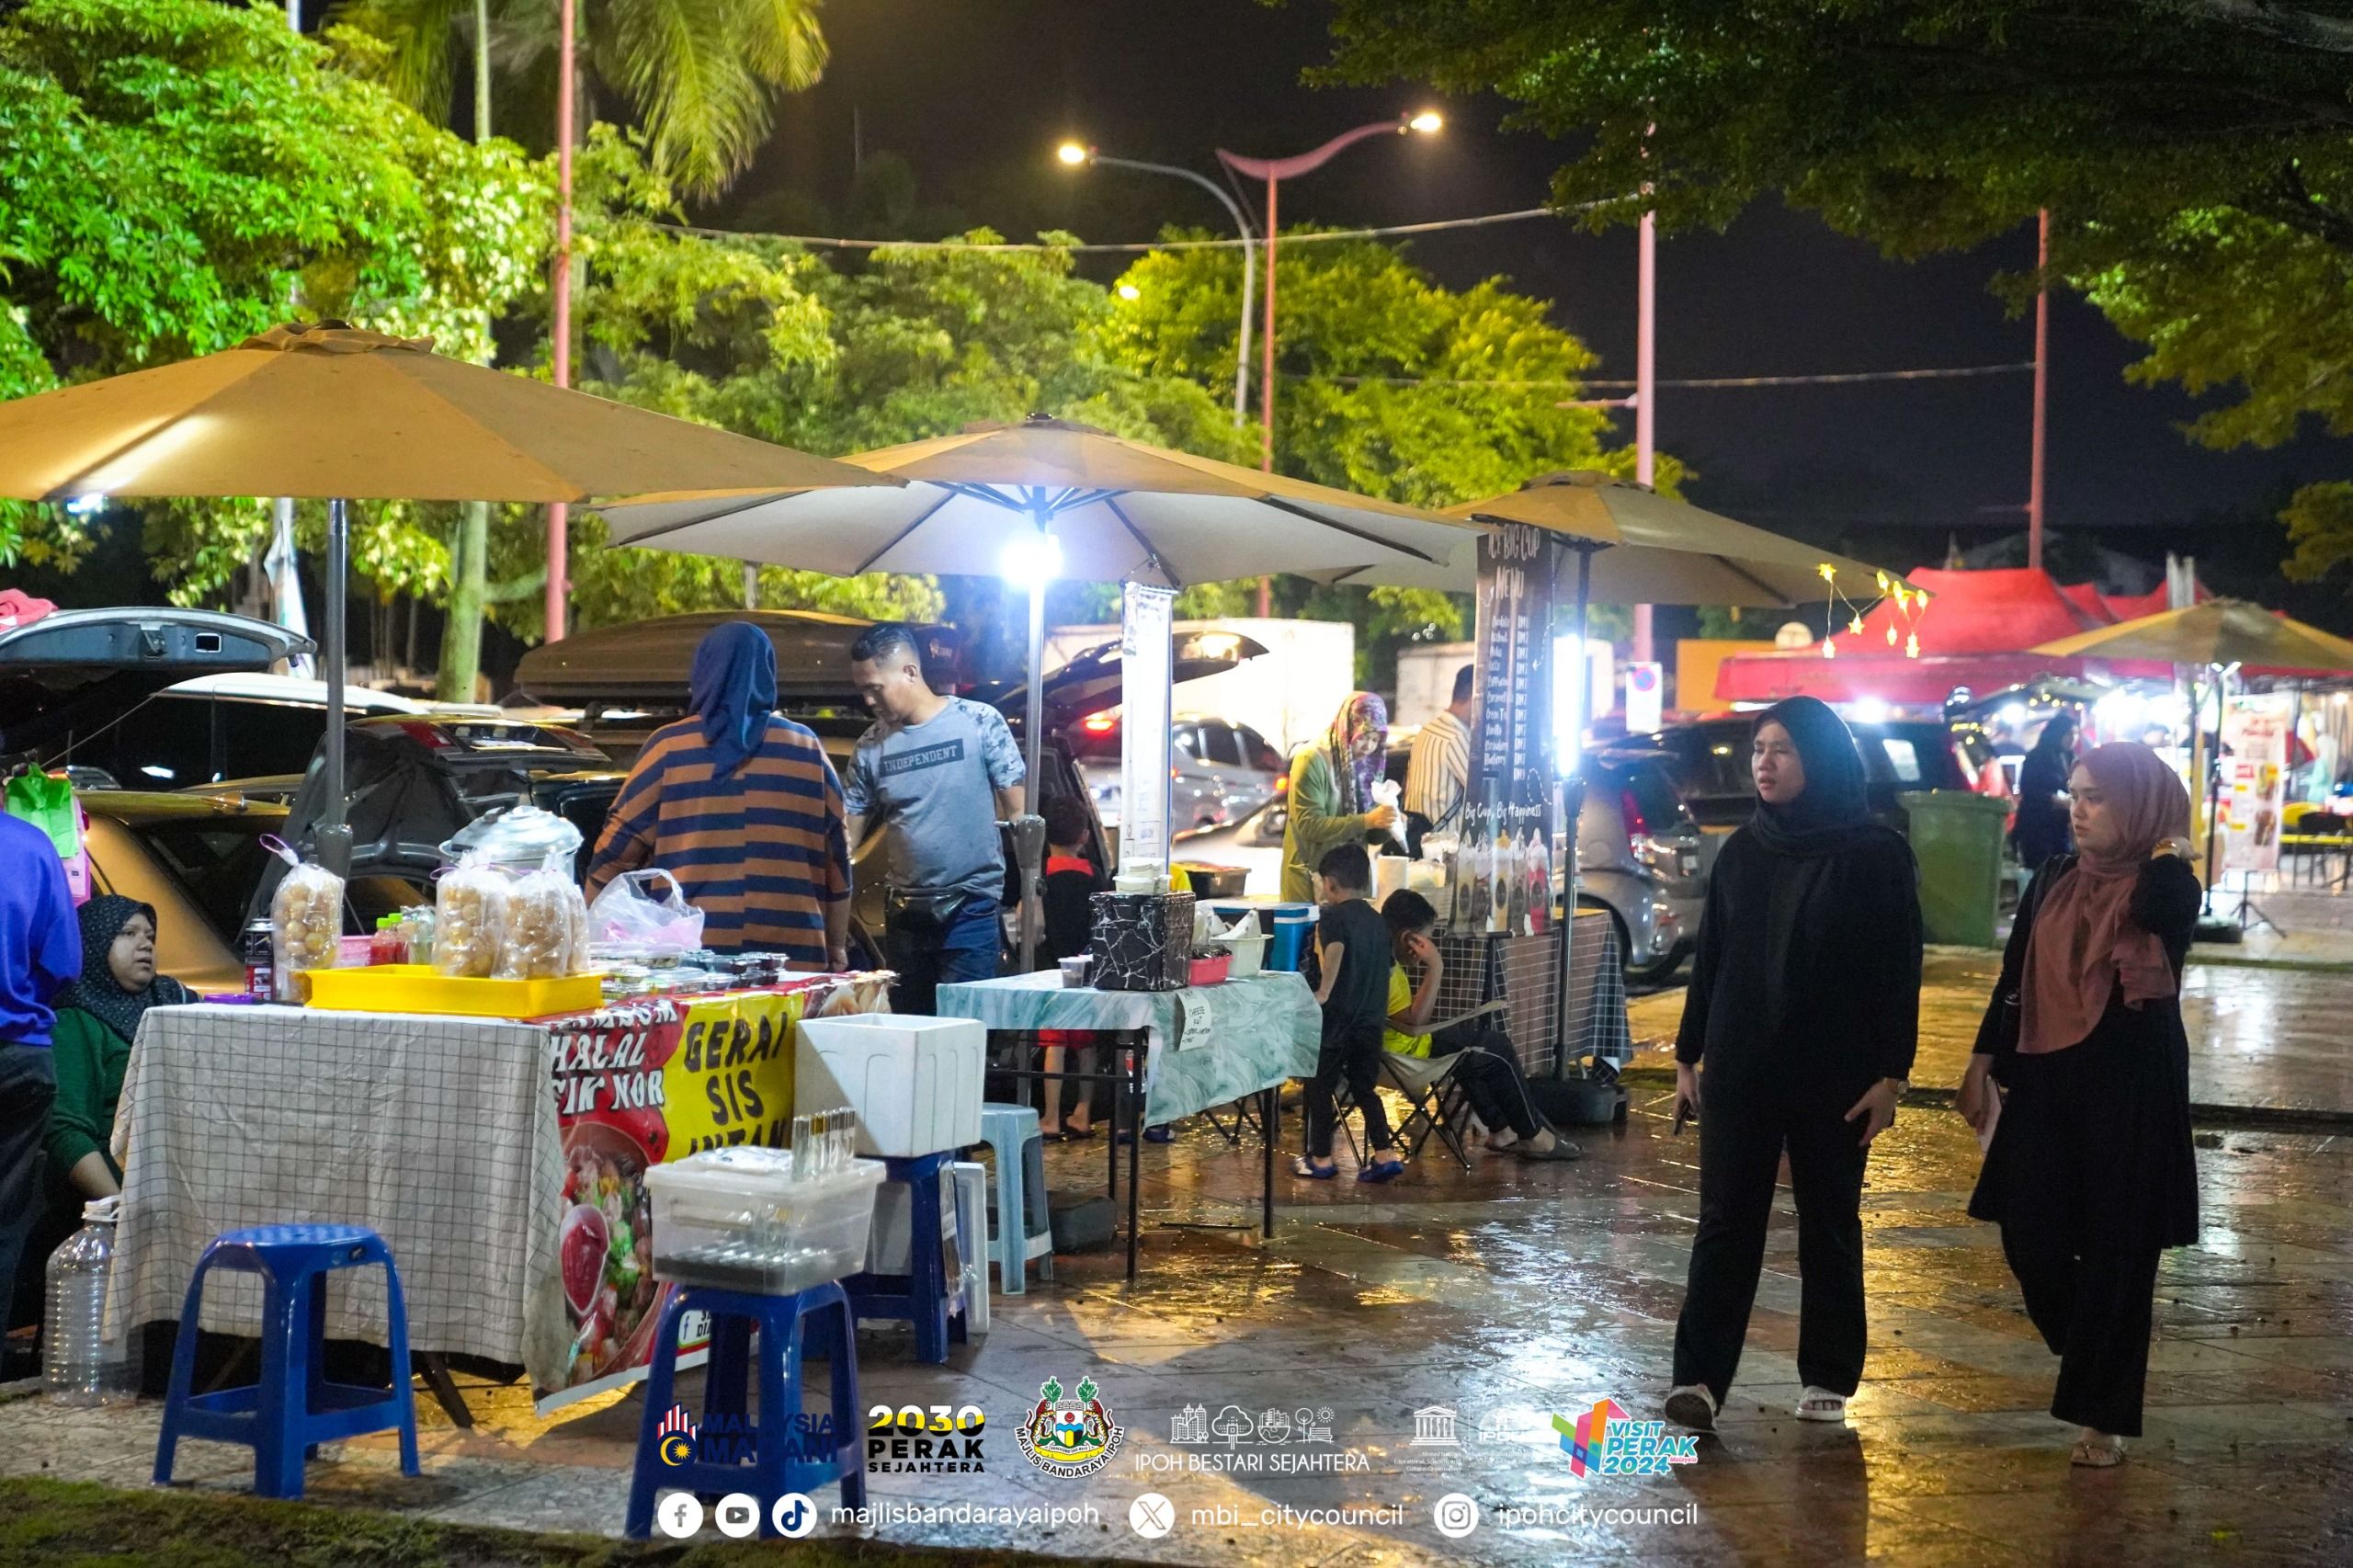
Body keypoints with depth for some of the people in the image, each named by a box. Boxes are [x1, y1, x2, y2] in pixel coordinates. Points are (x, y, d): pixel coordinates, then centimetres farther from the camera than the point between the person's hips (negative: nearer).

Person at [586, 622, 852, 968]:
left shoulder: (669, 747, 2)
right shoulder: (808, 749, 8)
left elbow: (614, 853, 3)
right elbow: (838, 857, 12)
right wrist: (837, 950, 21)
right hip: (794, 958, 2)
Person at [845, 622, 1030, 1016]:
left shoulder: (979, 723, -5)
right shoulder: (870, 748, 5)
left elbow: (1019, 813, -2)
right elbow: (847, 835, 7)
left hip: (972, 908, -4)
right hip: (904, 914, 4)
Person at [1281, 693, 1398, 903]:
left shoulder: (1366, 764, 7)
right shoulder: (1311, 761, -11)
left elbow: (1369, 835, 13)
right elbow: (1310, 825, -20)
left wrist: (1384, 824, -10)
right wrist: (1366, 821, -26)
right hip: (1309, 880, -6)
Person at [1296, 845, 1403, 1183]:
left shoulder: (1332, 916, -9)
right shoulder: (1377, 920, 12)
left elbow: (1335, 949, -29)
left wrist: (1324, 992, -26)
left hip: (1337, 1017, -6)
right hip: (1371, 1020, 6)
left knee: (1320, 1088, 7)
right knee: (1366, 1088, 14)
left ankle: (1321, 1159, 12)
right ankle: (1384, 1155, 6)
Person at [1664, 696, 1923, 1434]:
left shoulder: (1877, 855, -6)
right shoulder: (1743, 850, 6)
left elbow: (1901, 973, -7)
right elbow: (1709, 960, 10)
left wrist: (1891, 1075, -10)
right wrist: (1687, 1056, 9)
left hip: (1833, 1077, -3)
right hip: (1740, 1070, 3)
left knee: (1830, 1227, 8)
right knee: (1725, 1224, 0)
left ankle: (1828, 1379, 18)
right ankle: (1699, 1377, -1)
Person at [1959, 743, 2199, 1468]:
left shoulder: (2165, 886, -6)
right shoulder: (2054, 881, 7)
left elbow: (2162, 914, -29)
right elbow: (2014, 977, 11)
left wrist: (2169, 845, -16)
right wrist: (1981, 1067, 9)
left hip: (2131, 1089, -4)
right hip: (2046, 1082, 5)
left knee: (2116, 1250, 1)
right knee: (2029, 1237, 3)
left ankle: (2104, 1414, 12)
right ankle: (2091, 1353, 31)